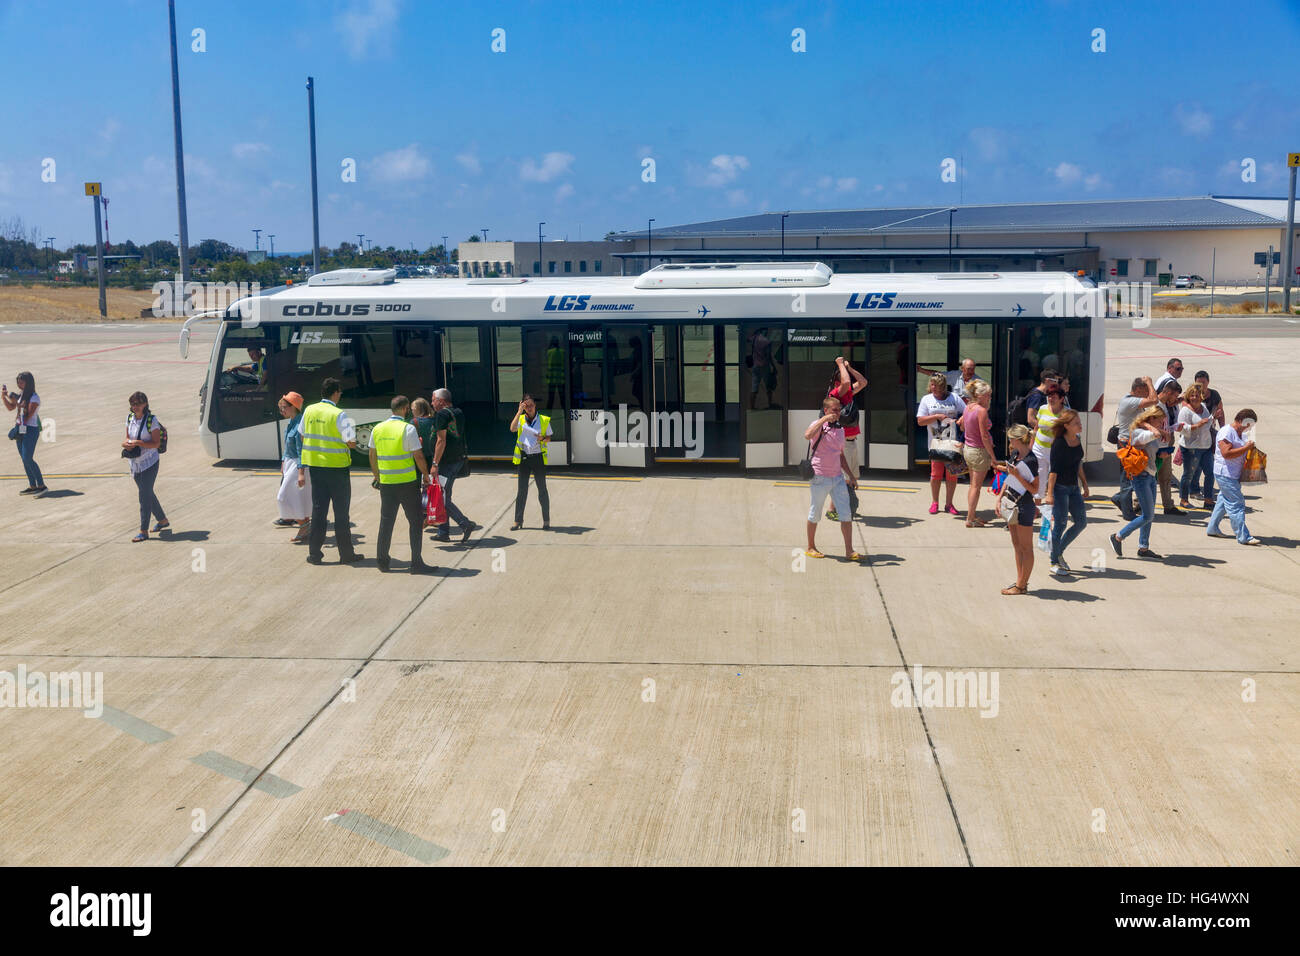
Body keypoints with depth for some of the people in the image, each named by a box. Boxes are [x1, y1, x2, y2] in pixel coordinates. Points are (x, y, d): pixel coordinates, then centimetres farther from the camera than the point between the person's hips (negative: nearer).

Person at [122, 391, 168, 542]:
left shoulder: (151, 420, -13)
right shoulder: (130, 418, 5)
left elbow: (156, 443, -15)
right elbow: (128, 437, 15)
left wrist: (138, 443, -26)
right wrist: (127, 443, -8)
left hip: (149, 463, -7)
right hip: (135, 463, 7)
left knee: (144, 495, -9)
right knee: (147, 494, 16)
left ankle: (144, 531, -6)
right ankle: (163, 520, 34)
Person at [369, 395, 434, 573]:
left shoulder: (377, 429, 5)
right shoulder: (408, 428, -11)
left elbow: (372, 456, 12)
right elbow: (418, 456, -11)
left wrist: (377, 476, 24)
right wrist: (426, 475, 3)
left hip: (386, 483, 5)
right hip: (407, 482, -5)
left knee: (386, 521, 13)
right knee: (415, 520, 3)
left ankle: (382, 560, 17)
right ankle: (416, 563, 3)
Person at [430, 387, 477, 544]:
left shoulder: (442, 414, -13)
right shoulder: (459, 413, 14)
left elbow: (441, 441, -19)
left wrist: (435, 463, -18)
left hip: (446, 461, -9)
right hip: (459, 459, 9)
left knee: (443, 499, -6)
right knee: (444, 498, 15)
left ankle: (466, 524, -13)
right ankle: (443, 532, 17)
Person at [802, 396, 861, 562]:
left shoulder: (840, 430, 14)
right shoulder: (818, 425, -6)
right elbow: (808, 435, -31)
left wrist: (851, 475, 19)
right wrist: (825, 419, -26)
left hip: (838, 478, 6)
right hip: (820, 478, -6)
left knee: (846, 513, -2)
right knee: (815, 514, 6)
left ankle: (849, 551, 1)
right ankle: (811, 547, 21)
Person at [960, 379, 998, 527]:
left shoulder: (968, 407, 3)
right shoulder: (981, 410, -20)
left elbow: (962, 427, 19)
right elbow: (984, 437, -20)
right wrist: (993, 456, -14)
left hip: (967, 448, 8)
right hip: (979, 451, -8)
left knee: (973, 485, 18)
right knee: (976, 487, 1)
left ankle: (972, 515, 26)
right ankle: (970, 519, 7)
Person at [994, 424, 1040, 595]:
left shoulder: (1030, 461, -18)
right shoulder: (1014, 454, 7)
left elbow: (1034, 490, -17)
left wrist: (1017, 475, -22)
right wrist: (999, 497, 9)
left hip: (1024, 506, -9)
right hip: (1012, 503, 9)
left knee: (1025, 547, 1)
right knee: (1016, 545, 14)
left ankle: (1022, 585, 7)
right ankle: (1020, 581, 22)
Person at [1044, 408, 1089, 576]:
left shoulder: (1077, 440, 7)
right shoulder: (1059, 443, -16)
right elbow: (1053, 469, -18)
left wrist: (1084, 485, 22)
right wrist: (1050, 493, -20)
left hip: (1074, 488, 8)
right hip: (1060, 488, -8)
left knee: (1081, 522, 8)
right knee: (1060, 524, -4)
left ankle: (1059, 552, 23)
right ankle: (1055, 562, 9)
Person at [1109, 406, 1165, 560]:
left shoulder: (1149, 434, 14)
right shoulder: (1138, 432, -15)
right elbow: (1156, 433, -31)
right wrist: (1145, 424, -16)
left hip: (1151, 476, 10)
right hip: (1141, 476, -10)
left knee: (1149, 515, 10)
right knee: (1148, 515, -8)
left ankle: (1143, 548, 17)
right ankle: (1118, 538, 3)